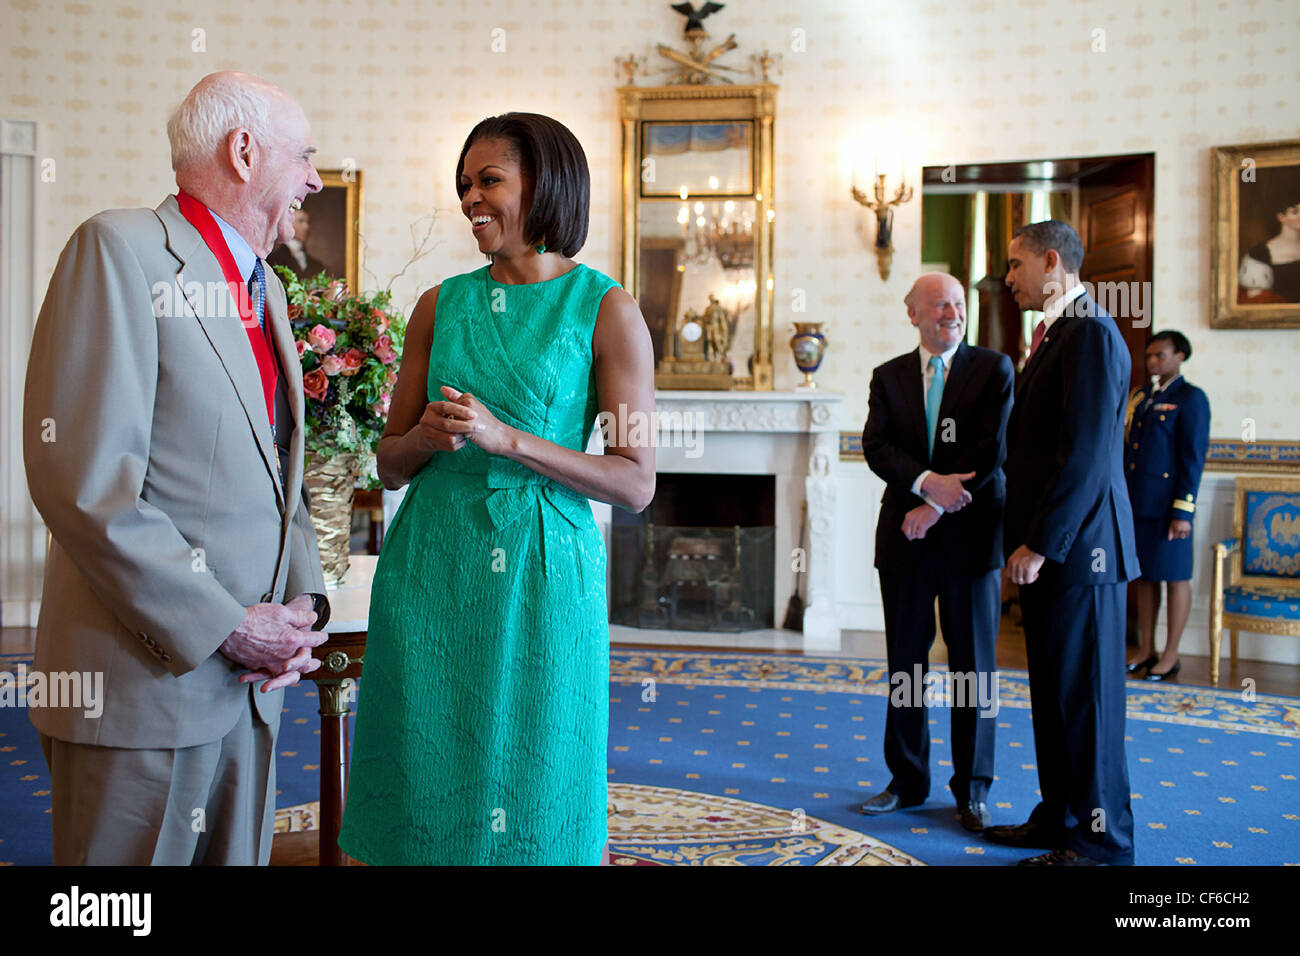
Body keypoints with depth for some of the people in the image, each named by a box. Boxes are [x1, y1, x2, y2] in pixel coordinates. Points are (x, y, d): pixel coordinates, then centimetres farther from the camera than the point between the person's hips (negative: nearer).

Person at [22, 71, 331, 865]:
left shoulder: (267, 289, 15)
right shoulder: (122, 250, -10)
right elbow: (82, 477, -19)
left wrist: (304, 599, 1)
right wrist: (224, 628, -17)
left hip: (253, 681, 7)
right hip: (145, 683, -7)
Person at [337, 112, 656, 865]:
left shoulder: (607, 310, -2)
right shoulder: (441, 307, 8)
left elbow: (636, 483, -7)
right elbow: (390, 464, 12)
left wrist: (507, 439, -16)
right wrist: (428, 437, -10)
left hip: (542, 574, -3)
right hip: (431, 568, 3)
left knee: (536, 792, 7)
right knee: (426, 784, 9)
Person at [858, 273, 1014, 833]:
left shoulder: (994, 369, 2)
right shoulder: (888, 377, 10)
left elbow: (991, 450, -9)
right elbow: (876, 446, -4)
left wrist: (936, 508, -13)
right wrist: (927, 482, -21)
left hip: (970, 536, -2)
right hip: (906, 537, 3)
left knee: (974, 665, 4)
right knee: (904, 663, 9)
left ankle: (972, 790, 16)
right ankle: (907, 781, 22)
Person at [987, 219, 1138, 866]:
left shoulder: (1091, 334, -13)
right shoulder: (1053, 337, 18)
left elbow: (1086, 454, -21)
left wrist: (1041, 543, -20)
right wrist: (1027, 538, 14)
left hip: (1077, 548, -10)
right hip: (1047, 549, 10)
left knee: (1084, 695, -1)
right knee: (1053, 692, 15)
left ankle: (1101, 840, 10)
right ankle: (1059, 817, 27)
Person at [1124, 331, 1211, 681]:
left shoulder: (1190, 398, -5)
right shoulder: (1140, 397, 15)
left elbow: (1193, 459, -10)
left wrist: (1183, 511, -15)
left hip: (1167, 506, -7)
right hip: (1135, 505, 7)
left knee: (1175, 577, 3)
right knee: (1143, 577, 11)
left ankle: (1170, 656, 11)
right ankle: (1146, 651, 20)